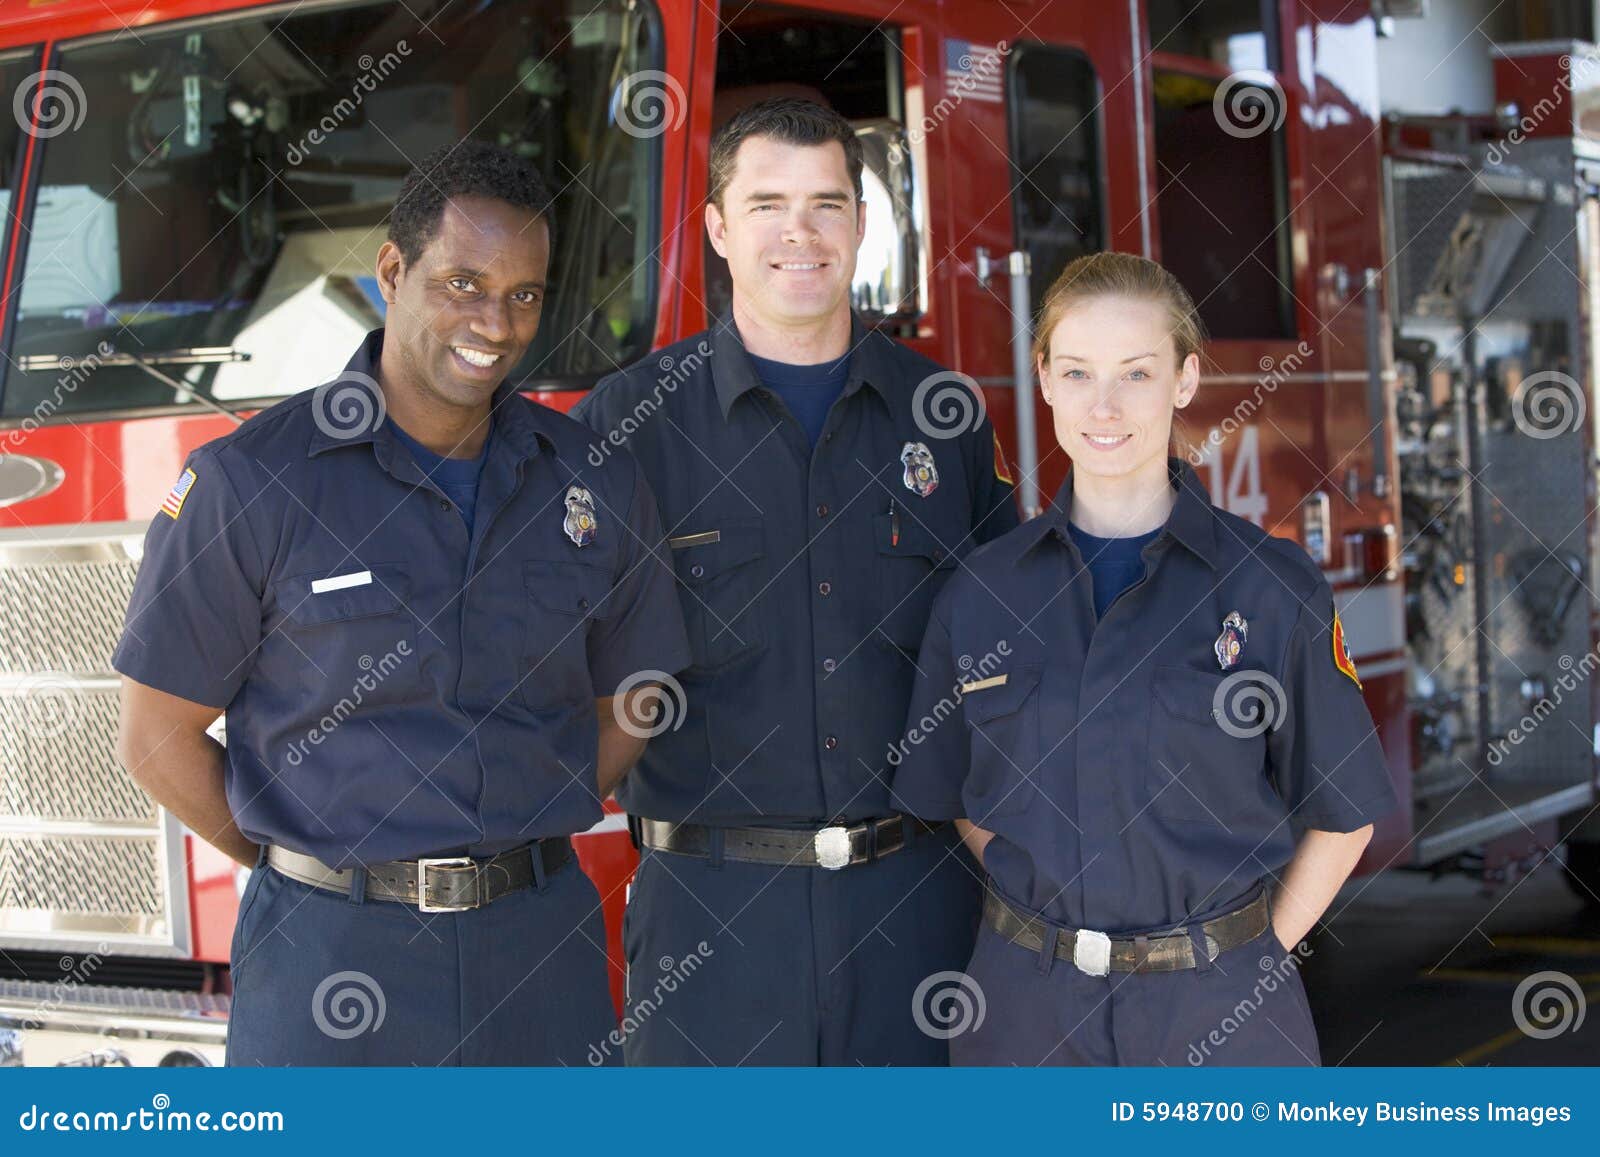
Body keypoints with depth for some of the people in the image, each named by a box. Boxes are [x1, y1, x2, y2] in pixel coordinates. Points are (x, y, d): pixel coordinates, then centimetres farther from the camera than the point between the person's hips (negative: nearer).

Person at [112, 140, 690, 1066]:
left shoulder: (596, 484, 4)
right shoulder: (249, 484, -6)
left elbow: (627, 703, 13)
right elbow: (159, 735, -1)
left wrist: (508, 846, 4)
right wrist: (323, 874, 1)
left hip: (539, 945, 3)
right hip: (330, 952, -3)